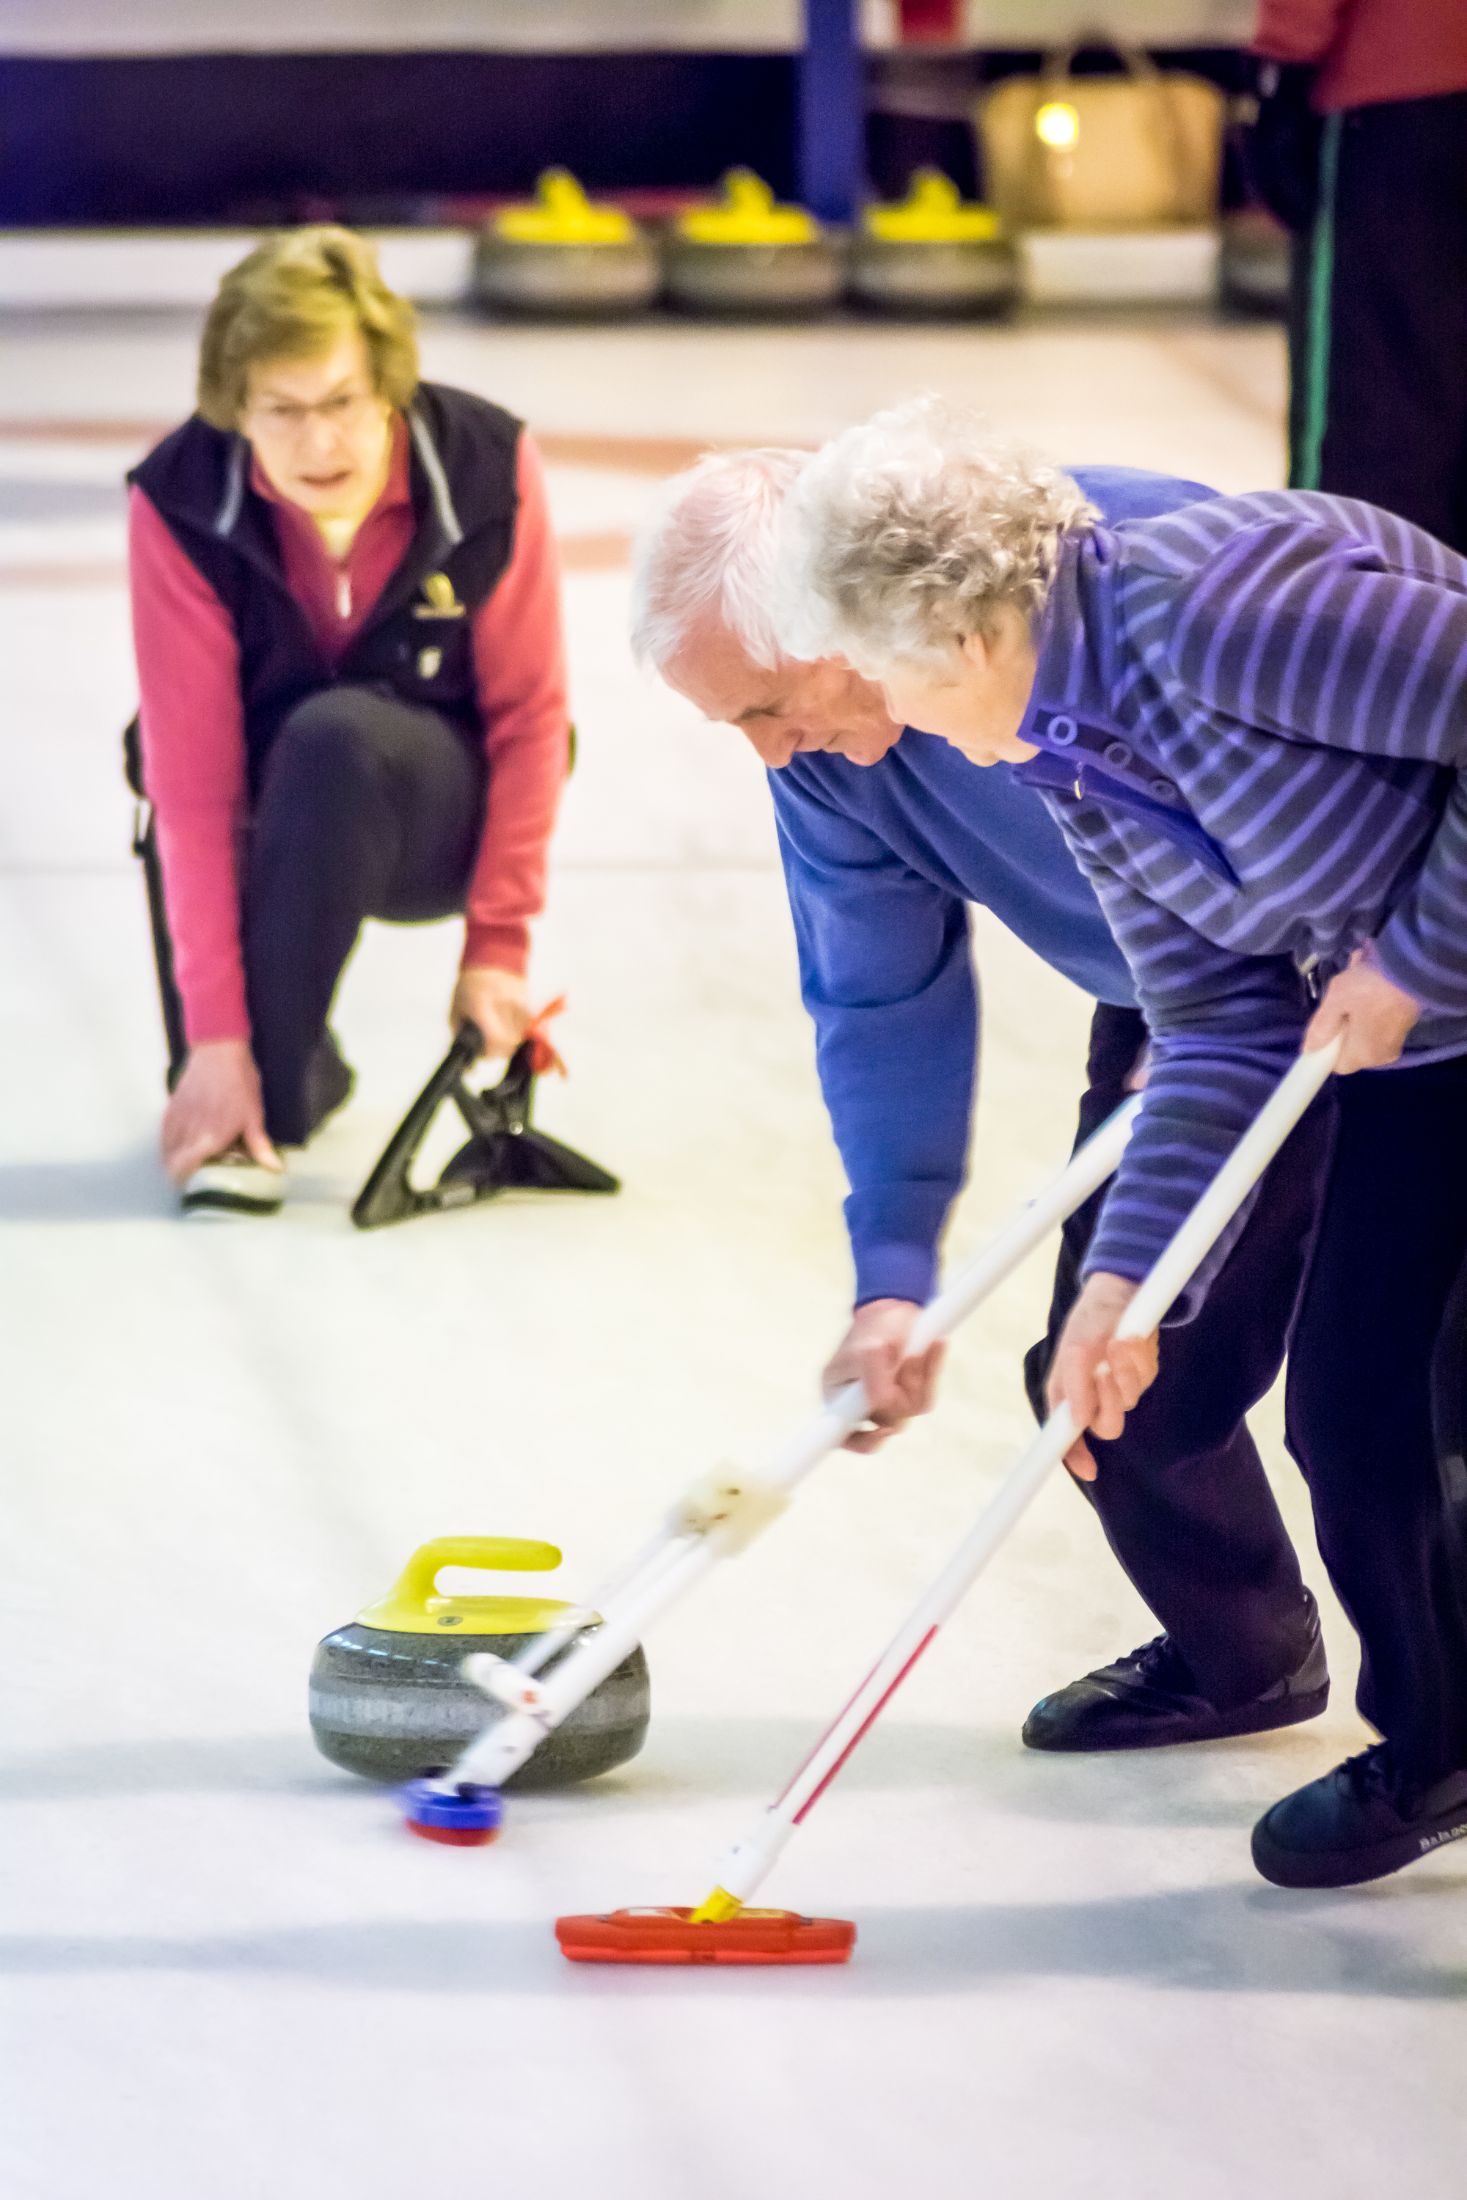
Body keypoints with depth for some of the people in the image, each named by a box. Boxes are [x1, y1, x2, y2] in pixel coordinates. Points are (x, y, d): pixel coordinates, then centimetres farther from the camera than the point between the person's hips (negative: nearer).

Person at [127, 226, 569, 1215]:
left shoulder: (491, 466, -20)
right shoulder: (178, 503, -22)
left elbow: (530, 716, -11)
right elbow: (192, 781, -24)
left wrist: (498, 943, -18)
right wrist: (214, 1034, -29)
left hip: (443, 816, -1)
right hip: (272, 835, 1)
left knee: (337, 736, -35)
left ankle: (263, 1106, -25)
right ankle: (293, 1070, 10)